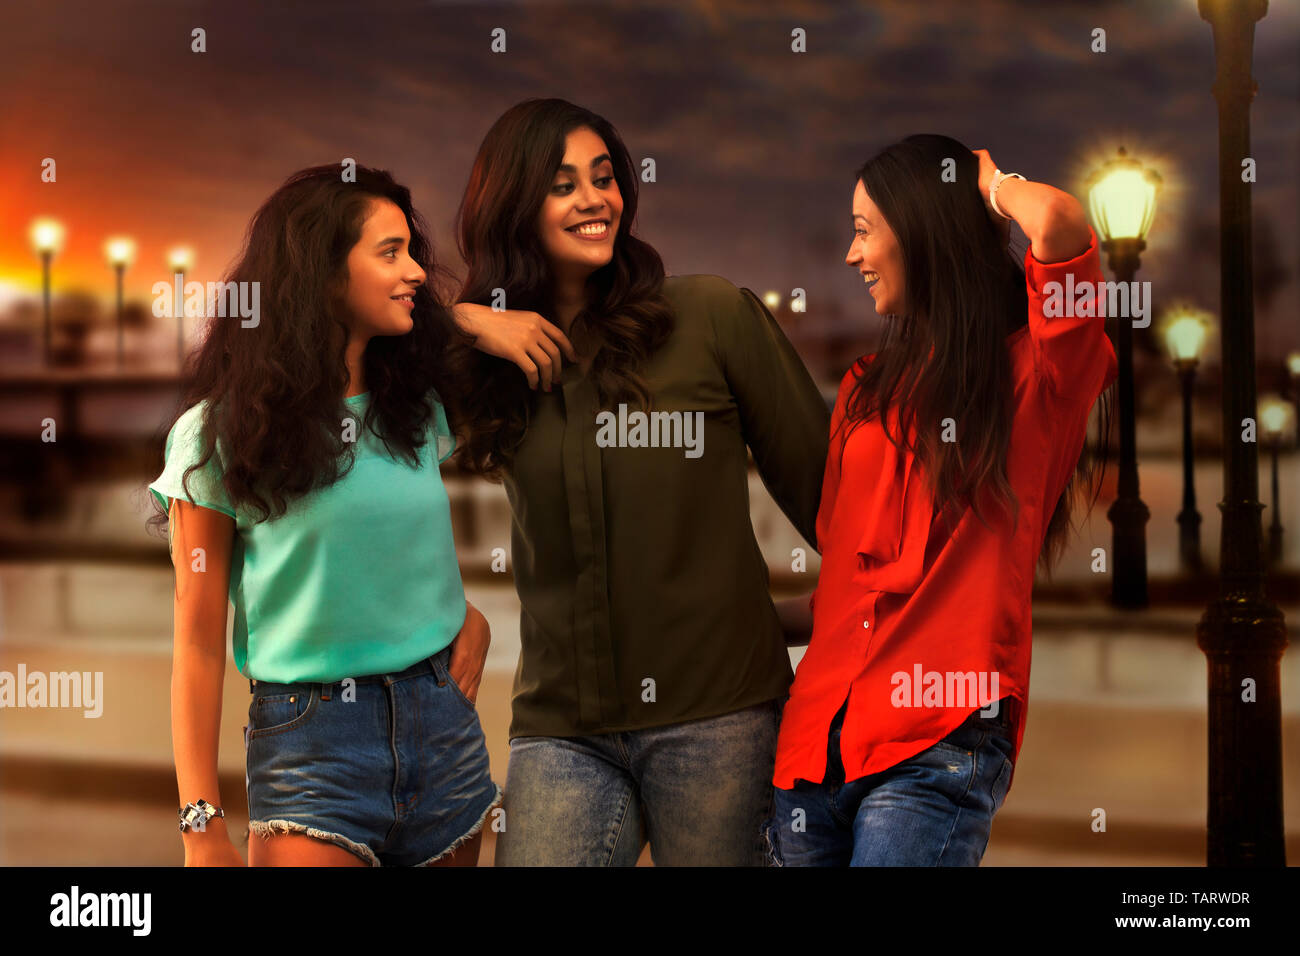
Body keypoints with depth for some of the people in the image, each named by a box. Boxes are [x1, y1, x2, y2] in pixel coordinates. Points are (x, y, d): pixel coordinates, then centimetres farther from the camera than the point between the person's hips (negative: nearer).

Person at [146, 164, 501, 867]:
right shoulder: (218, 433, -4)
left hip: (443, 723, 5)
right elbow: (198, 641, -4)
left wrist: (468, 616, 3)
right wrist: (202, 825, -7)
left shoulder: (418, 409, 10)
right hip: (311, 742, -5)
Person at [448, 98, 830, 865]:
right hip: (562, 729, 2)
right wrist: (470, 321, -7)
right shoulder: (491, 359, 7)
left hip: (715, 714, -2)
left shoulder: (713, 315, -1)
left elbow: (816, 477, 1)